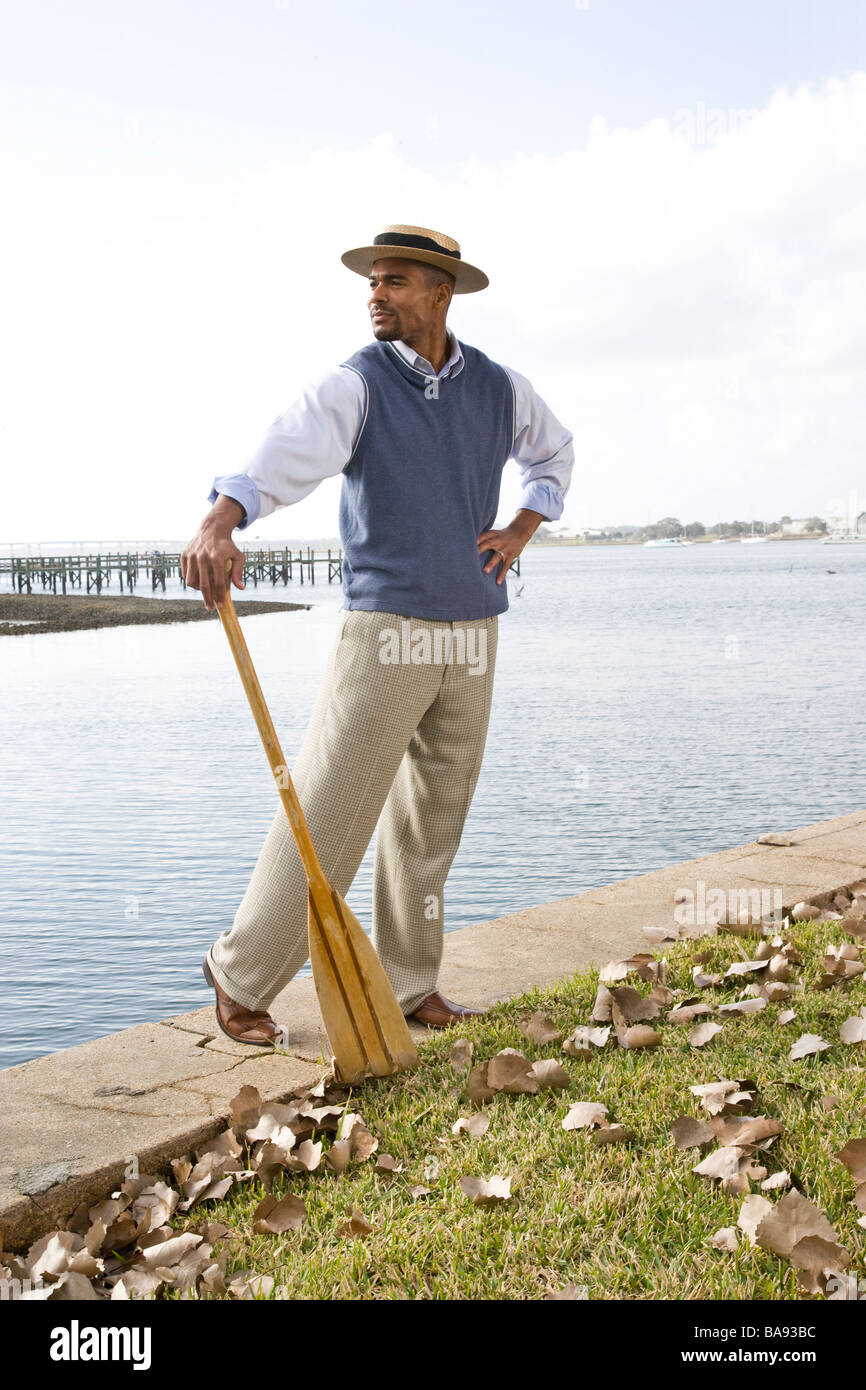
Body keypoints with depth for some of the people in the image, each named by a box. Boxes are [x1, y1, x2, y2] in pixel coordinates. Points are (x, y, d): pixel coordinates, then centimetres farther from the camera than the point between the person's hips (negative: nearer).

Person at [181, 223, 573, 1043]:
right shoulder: (356, 385, -5)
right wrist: (219, 521, -45)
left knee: (433, 815, 10)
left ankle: (407, 982, 24)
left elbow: (553, 453, 29)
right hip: (385, 627, -4)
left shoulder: (498, 388, 9)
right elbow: (286, 452, -25)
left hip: (471, 632, 4)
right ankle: (241, 976, 10)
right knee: (329, 807, -6)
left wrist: (520, 531, 12)